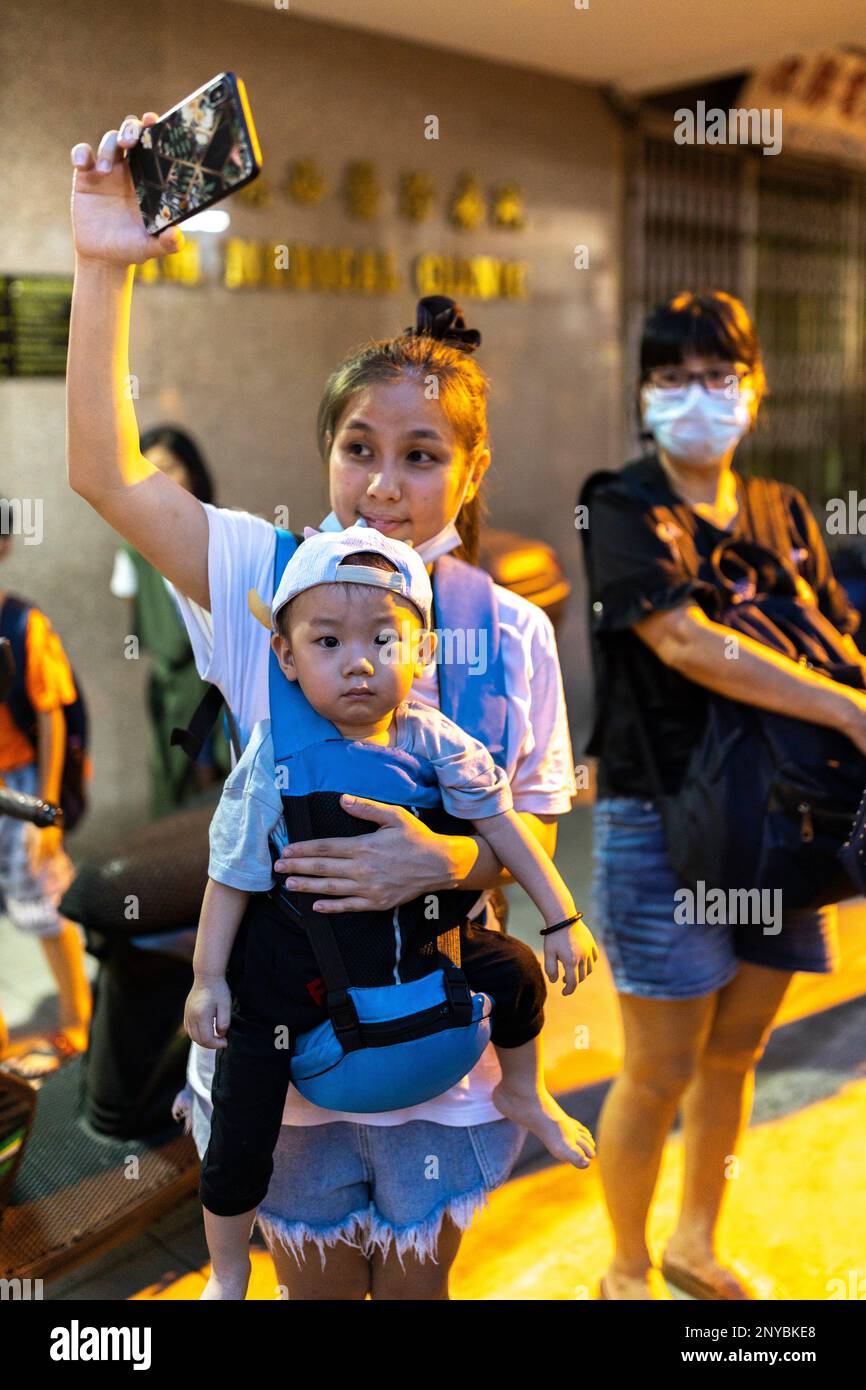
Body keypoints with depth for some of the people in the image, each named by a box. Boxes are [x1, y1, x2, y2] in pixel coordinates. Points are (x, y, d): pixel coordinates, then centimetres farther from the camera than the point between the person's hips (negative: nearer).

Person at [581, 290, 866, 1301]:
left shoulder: (782, 514, 11)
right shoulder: (627, 510, -7)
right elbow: (686, 642, -22)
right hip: (661, 816, -6)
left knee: (735, 1052, 17)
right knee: (660, 1074, 3)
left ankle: (697, 1247, 38)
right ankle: (628, 1271, 27)